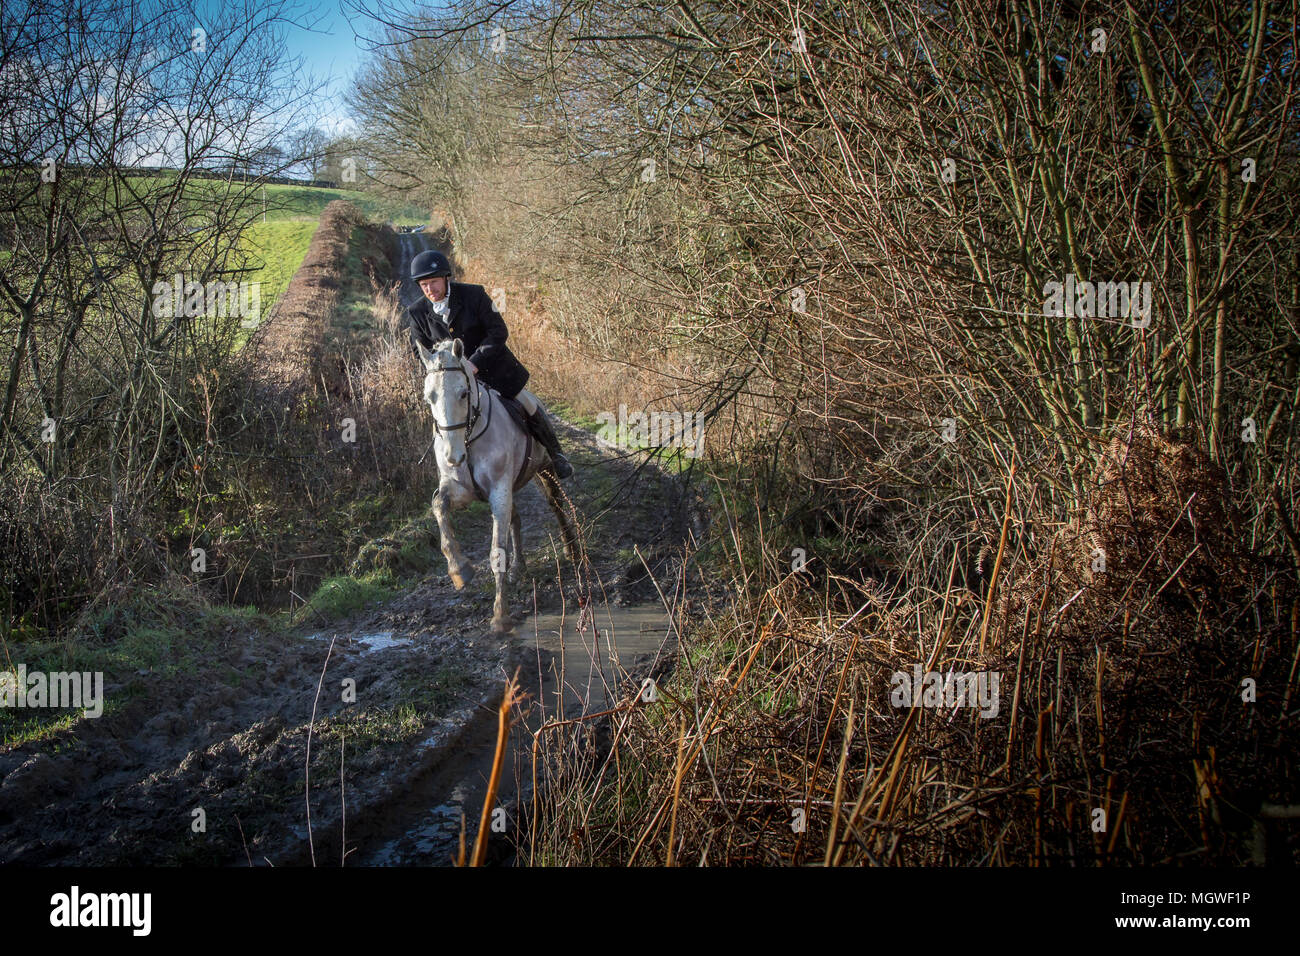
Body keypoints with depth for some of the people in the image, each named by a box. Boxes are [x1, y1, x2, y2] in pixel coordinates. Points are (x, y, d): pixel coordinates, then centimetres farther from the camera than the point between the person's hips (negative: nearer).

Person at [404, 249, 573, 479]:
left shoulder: (473, 294, -17)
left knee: (530, 408, 9)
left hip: (494, 367, -1)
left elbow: (498, 331, -18)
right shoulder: (417, 314, -9)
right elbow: (421, 352, 1)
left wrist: (474, 363, -28)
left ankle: (555, 454, 33)